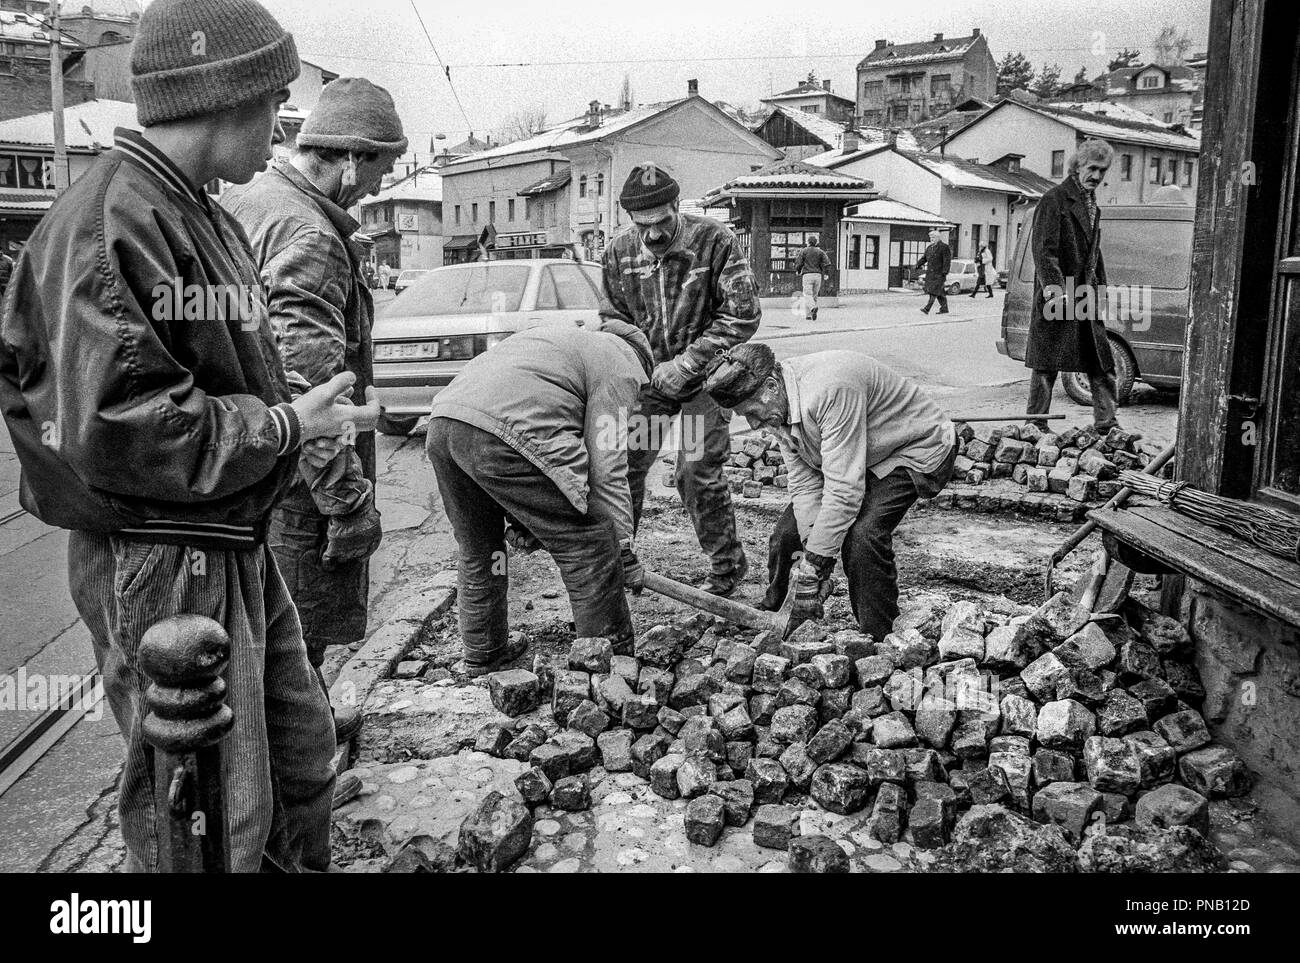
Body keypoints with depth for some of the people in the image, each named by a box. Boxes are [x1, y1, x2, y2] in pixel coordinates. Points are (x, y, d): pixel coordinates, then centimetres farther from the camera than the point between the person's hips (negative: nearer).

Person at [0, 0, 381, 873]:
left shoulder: (200, 214, 11)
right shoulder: (111, 225, -20)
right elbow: (116, 431, -26)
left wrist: (303, 416, 3)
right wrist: (288, 427, -18)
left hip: (234, 546, 10)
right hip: (157, 561, -10)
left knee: (300, 753, 23)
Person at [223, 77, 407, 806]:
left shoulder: (237, 204, 9)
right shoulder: (308, 235, -22)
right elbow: (307, 384, -29)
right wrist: (351, 499, -25)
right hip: (290, 477, -9)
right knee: (295, 631, 7)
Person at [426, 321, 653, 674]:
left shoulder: (570, 341, 37)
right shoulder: (620, 367, 12)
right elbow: (607, 467, 1)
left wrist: (518, 517, 30)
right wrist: (625, 550, 8)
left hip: (442, 425, 9)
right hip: (501, 438, -9)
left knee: (478, 552, 26)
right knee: (589, 548, 3)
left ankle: (483, 655, 41)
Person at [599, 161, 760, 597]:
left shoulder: (714, 241, -18)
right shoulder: (620, 249, -6)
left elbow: (743, 315, -19)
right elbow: (614, 317, 6)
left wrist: (686, 362, -23)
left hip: (705, 375, -4)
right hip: (649, 373, 4)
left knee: (697, 472, -8)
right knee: (624, 463, 0)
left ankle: (728, 562, 12)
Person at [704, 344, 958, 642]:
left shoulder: (830, 389, -38)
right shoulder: (776, 405, -10)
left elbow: (844, 489, -37)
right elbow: (805, 483, -9)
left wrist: (814, 565, -33)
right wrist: (811, 549, -22)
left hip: (916, 449, -8)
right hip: (845, 460, 8)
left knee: (862, 536, -29)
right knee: (787, 534, 1)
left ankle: (877, 643, -12)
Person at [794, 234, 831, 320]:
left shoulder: (803, 251, 0)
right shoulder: (820, 252, 8)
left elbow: (798, 263, -1)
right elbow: (827, 263, -1)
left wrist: (797, 271, 18)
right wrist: (826, 274, 6)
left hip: (807, 275, -4)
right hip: (818, 275, 4)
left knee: (807, 295, -7)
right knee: (814, 295, 12)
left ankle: (813, 307, -35)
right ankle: (808, 315, 14)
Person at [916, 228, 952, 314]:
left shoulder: (944, 247, -7)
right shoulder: (929, 248, 16)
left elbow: (947, 260, -13)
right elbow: (924, 258, 16)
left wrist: (945, 271, -21)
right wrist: (918, 265, -1)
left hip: (939, 273, -8)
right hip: (930, 273, 8)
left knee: (934, 291, -12)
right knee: (940, 292, 12)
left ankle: (927, 309, -19)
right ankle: (944, 309, 18)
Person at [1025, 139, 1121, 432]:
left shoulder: (1092, 205, 19)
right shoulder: (1055, 200, -8)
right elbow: (1044, 251, -16)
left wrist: (1100, 290, 18)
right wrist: (1054, 289, -24)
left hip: (1087, 299, 8)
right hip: (1058, 298, -8)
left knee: (1103, 366, 7)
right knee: (1046, 368, -1)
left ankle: (1107, 425, 12)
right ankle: (1035, 426, 8)